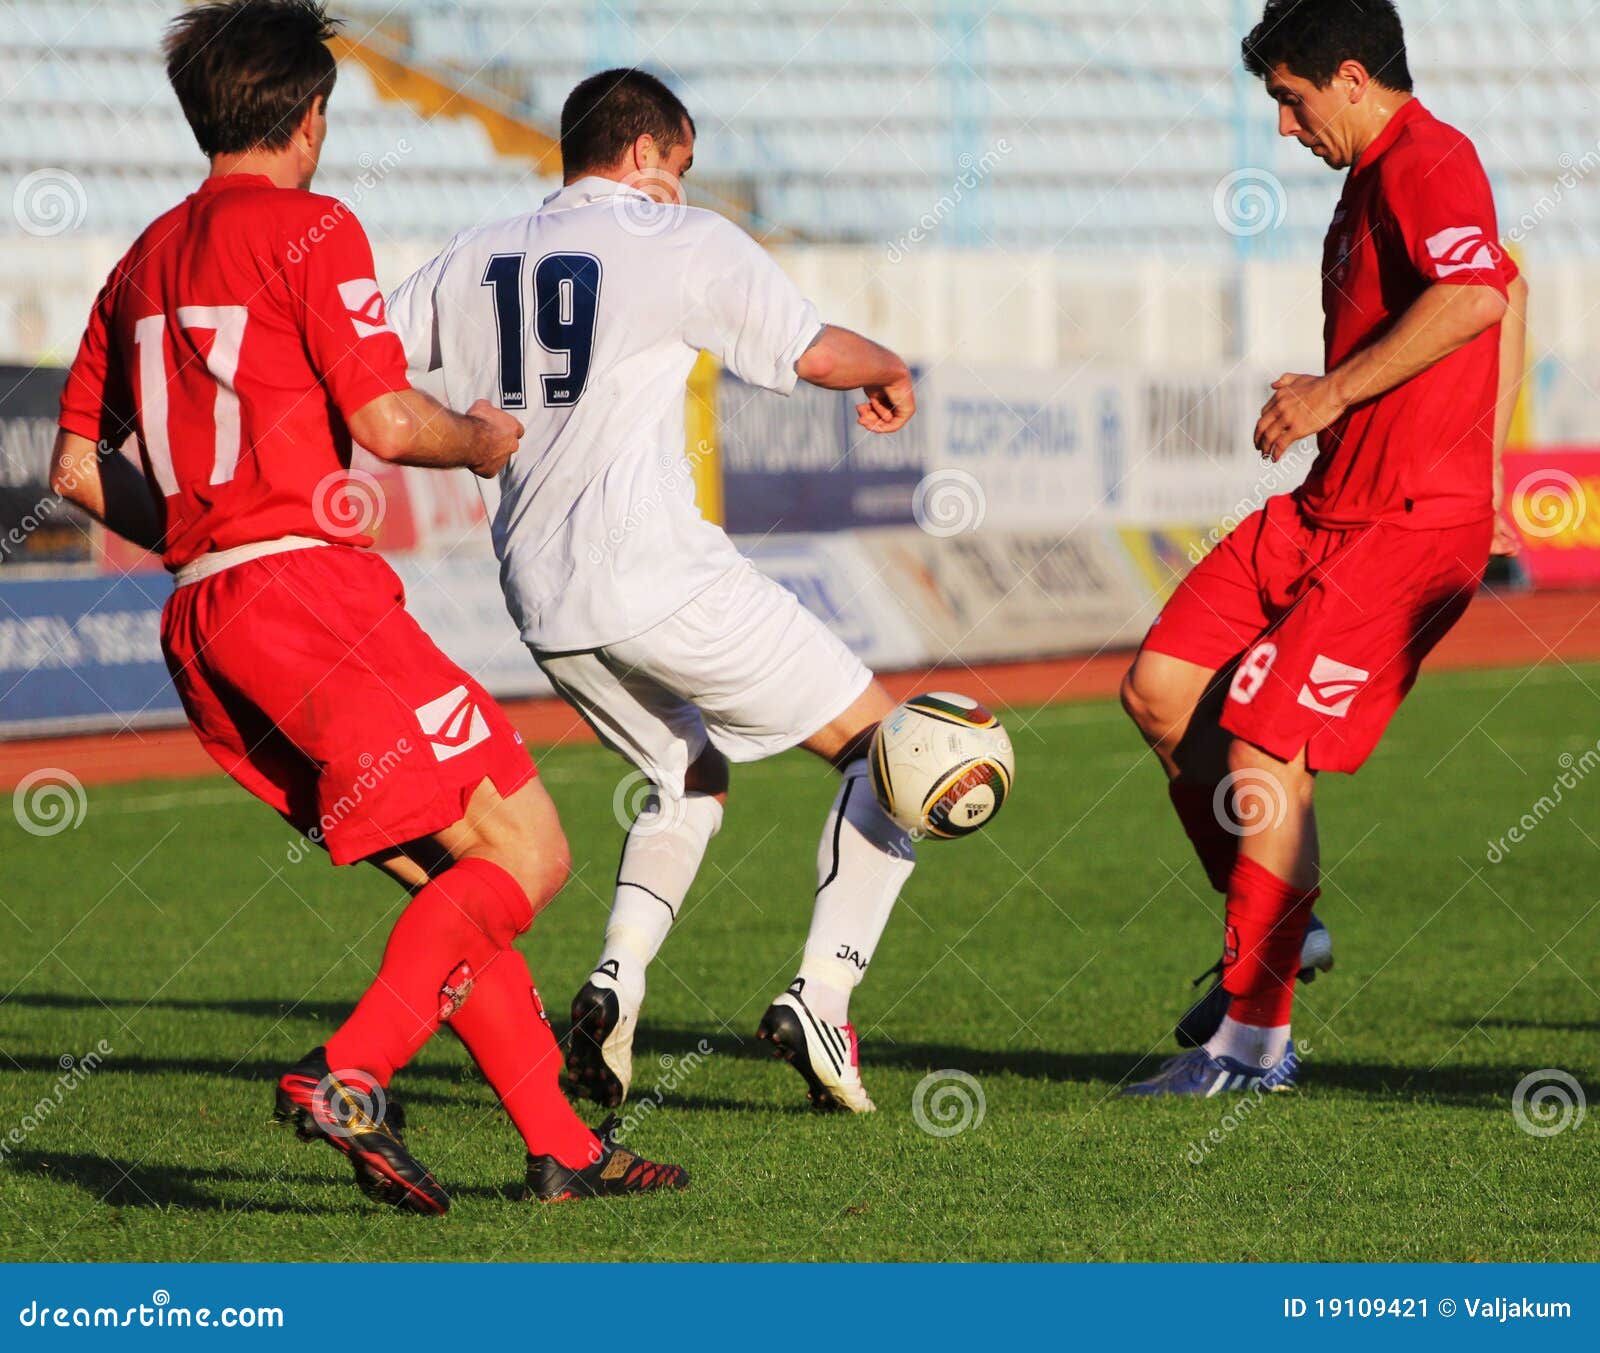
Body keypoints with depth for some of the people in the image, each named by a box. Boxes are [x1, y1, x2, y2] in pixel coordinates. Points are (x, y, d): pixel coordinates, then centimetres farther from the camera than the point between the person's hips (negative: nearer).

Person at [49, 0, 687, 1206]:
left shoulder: (145, 262, 18)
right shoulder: (310, 229, -4)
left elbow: (78, 465, 18)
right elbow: (386, 423, -11)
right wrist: (484, 442, 9)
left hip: (200, 620, 8)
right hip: (307, 587, -8)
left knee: (453, 881, 12)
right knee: (525, 852, -7)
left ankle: (559, 1145, 9)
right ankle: (352, 1077, -23)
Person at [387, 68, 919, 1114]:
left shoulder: (473, 263, 12)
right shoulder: (686, 243, -2)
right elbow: (820, 355, 4)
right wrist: (895, 374, 24)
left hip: (541, 600, 6)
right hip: (662, 581, -6)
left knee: (693, 776, 27)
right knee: (885, 745, 7)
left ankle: (616, 979, 2)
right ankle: (822, 995, -7)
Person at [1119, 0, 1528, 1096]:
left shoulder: (1427, 162, -14)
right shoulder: (1379, 176, 17)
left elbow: (1473, 298, -33)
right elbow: (1506, 284, 31)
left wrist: (1335, 390, -24)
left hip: (1407, 529, -10)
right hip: (1326, 511, 10)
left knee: (1262, 754, -12)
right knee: (1161, 689, 5)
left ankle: (1255, 1039, -3)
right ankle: (1273, 930, 18)